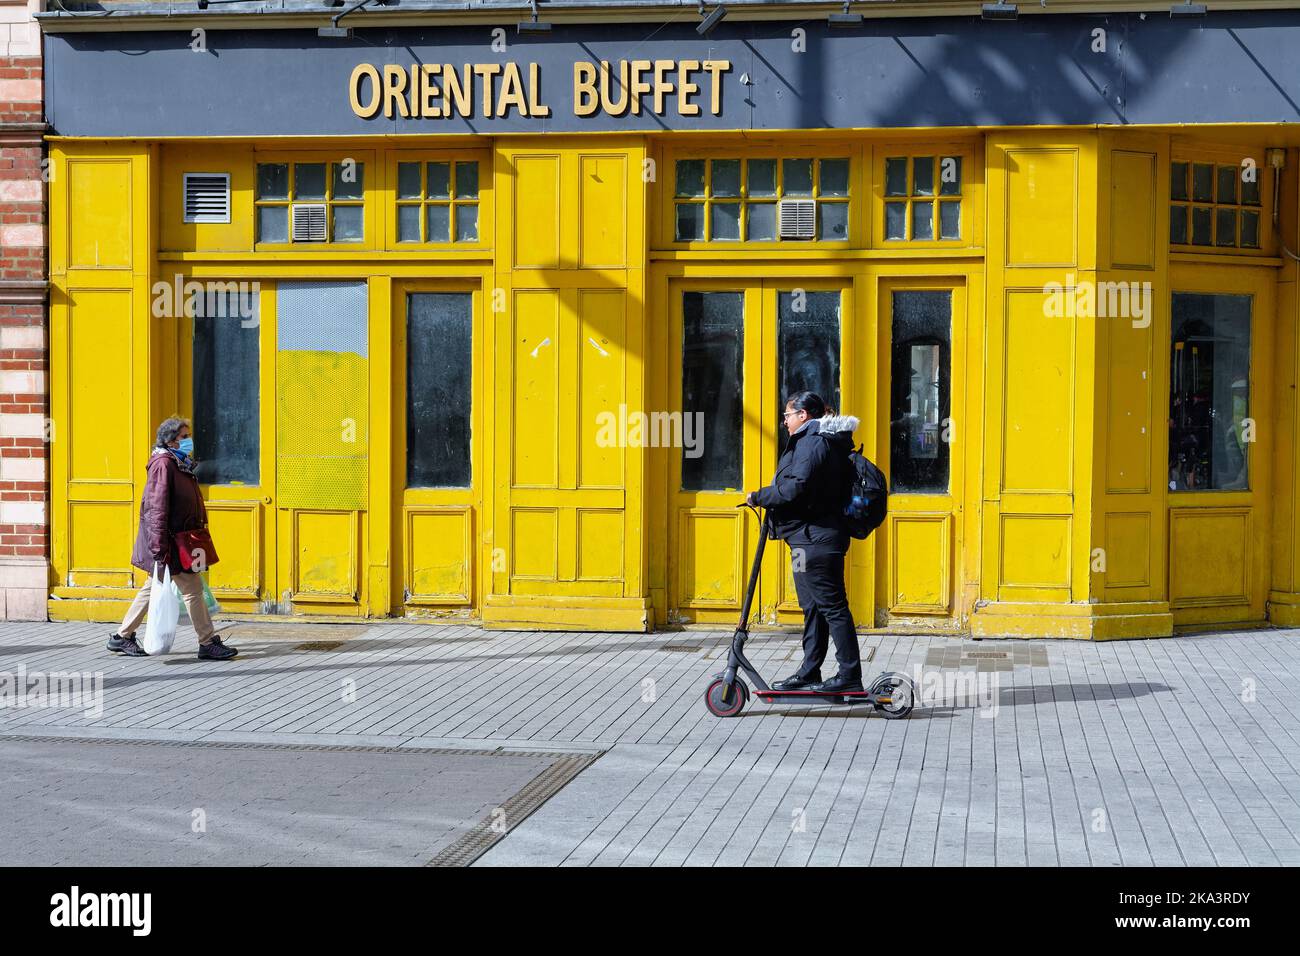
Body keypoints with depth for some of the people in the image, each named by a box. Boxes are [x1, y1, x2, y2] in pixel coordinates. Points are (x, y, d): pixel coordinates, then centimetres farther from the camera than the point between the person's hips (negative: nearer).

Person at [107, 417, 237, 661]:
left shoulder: (181, 464, 15)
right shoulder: (163, 464, -16)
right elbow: (157, 507, -21)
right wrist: (160, 547, -24)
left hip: (179, 537, 10)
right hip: (168, 539, -10)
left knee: (153, 587, 15)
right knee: (192, 588, -5)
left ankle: (122, 637, 23)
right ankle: (208, 643, 0)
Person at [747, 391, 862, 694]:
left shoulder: (812, 442, -13)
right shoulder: (826, 441, 20)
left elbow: (795, 487, -24)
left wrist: (759, 497, -12)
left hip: (814, 538, -11)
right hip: (813, 536, 11)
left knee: (832, 605, -8)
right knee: (814, 607, 14)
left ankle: (850, 675, -6)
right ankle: (809, 673, 20)